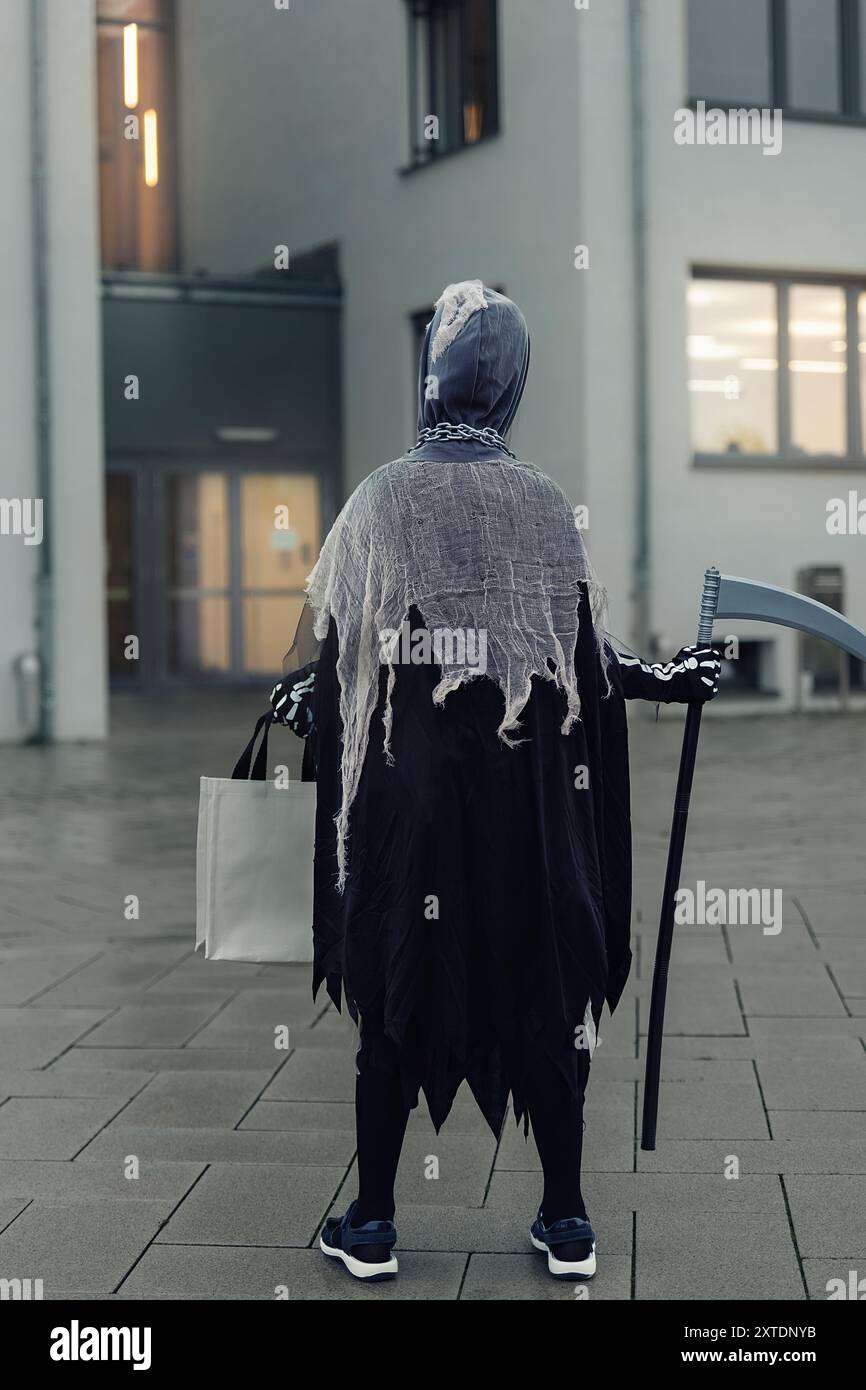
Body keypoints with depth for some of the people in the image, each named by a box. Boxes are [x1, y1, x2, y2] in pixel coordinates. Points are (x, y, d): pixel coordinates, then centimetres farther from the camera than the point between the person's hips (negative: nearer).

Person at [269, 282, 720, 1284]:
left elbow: (331, 649, -1)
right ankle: (567, 1223, 18)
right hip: (527, 790, 0)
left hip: (403, 787, 0)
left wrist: (293, 701, 20)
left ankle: (372, 1226, 17)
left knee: (395, 986, 10)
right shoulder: (545, 506, -3)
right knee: (543, 989, 11)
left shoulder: (376, 501, -4)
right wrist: (667, 679, 15)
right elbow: (584, 661, -3)